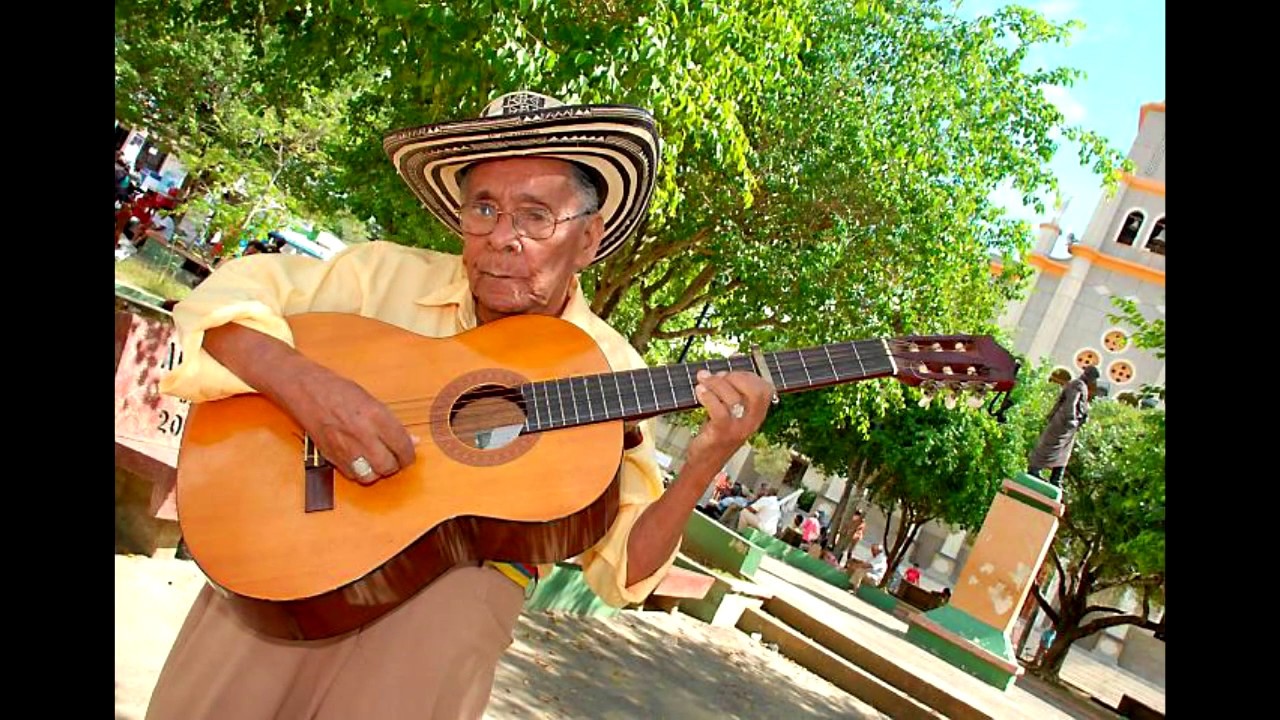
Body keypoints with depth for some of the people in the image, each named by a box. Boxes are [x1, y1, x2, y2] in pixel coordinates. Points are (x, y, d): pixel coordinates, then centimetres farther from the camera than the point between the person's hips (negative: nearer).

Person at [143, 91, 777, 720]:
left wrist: (702, 468, -17)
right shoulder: (391, 275, 2)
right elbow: (223, 296, -3)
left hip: (470, 571, 0)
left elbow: (619, 567, 1)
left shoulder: (611, 370, 1)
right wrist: (302, 383, -22)